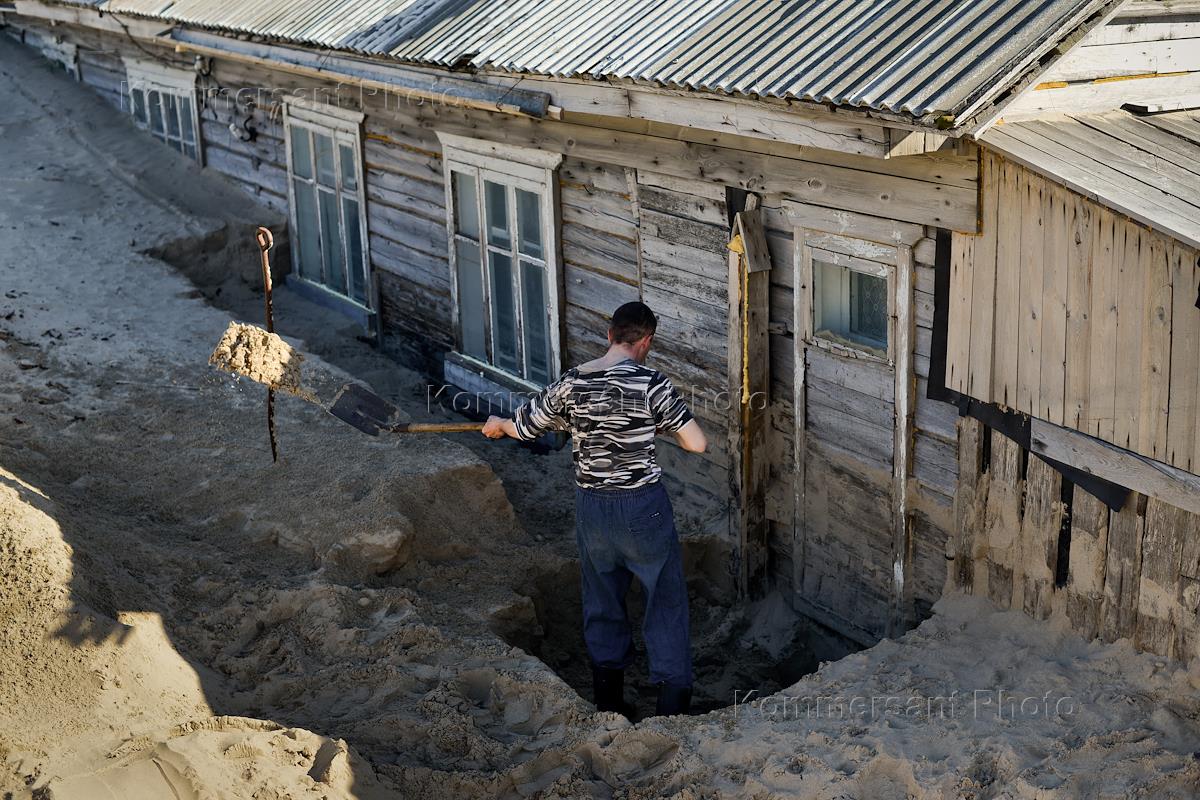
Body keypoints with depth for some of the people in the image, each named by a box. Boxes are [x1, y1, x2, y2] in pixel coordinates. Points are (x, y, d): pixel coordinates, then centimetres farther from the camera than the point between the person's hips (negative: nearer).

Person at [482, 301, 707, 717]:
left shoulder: (570, 383, -4)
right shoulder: (651, 383, -15)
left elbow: (521, 428, 8)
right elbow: (696, 443, -15)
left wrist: (497, 424, 31)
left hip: (592, 507, 4)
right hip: (643, 508, -4)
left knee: (602, 601, 20)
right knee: (666, 598, 9)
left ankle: (609, 702, 30)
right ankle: (673, 698, 11)